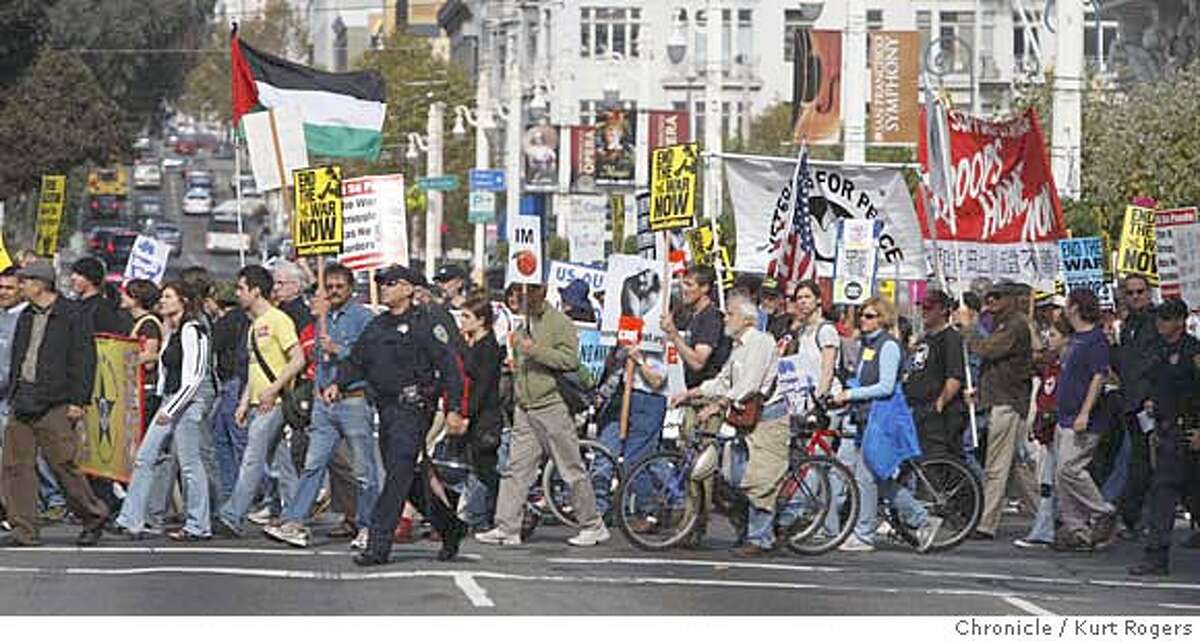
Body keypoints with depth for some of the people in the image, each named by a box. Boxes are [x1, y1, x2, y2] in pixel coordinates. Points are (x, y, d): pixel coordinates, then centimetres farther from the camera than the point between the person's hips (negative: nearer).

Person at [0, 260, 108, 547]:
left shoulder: (73, 316, -5)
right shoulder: (26, 318, 17)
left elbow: (84, 361, -8)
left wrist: (78, 401, -13)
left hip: (55, 404, -7)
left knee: (63, 465, -4)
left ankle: (93, 516, 14)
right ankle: (23, 529, 2)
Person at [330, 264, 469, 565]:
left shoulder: (424, 324, -5)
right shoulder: (377, 326, 16)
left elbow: (449, 367, -7)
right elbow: (356, 360, 17)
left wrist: (454, 409, -13)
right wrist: (338, 384, -3)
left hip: (413, 407, -8)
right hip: (386, 408, 8)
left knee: (399, 475, -12)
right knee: (411, 478, 11)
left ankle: (379, 545, -16)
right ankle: (450, 528, 27)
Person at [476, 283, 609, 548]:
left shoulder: (559, 322, -6)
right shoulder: (522, 323, 17)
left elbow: (570, 360, -17)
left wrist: (536, 350, -20)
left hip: (552, 405, -7)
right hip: (524, 409, 7)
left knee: (572, 470, -1)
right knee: (515, 469, 1)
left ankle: (592, 526, 8)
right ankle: (506, 528, 1)